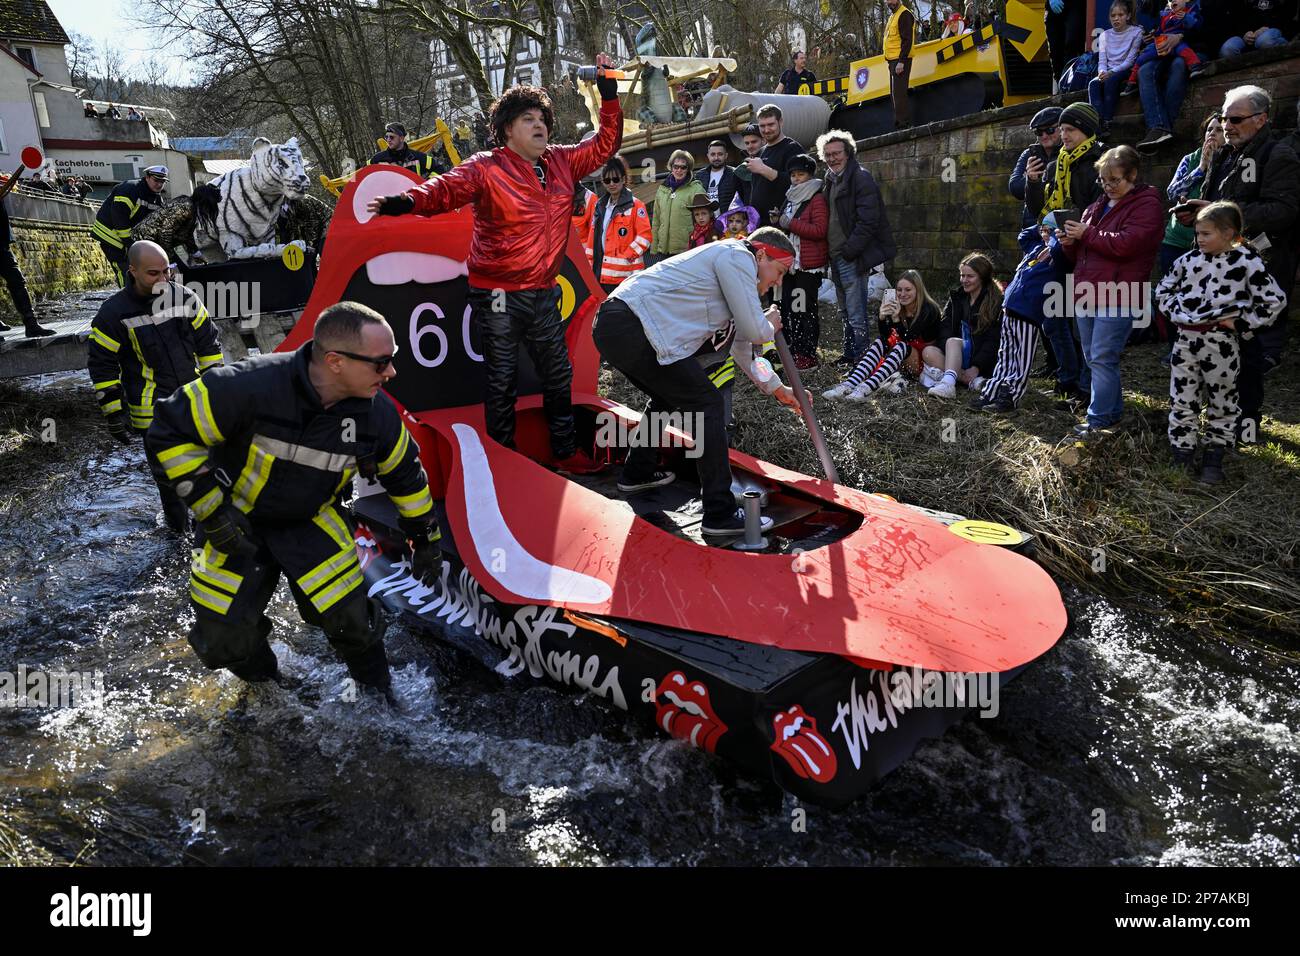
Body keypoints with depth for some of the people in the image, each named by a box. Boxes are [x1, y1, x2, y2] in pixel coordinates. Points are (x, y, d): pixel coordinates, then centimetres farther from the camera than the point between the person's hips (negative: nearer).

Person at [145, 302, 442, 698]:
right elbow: (170, 433, -21)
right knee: (224, 641, -1)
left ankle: (379, 695, 22)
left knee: (350, 619, -8)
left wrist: (425, 538, 11)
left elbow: (406, 475, 2)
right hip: (239, 521, -2)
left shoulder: (377, 412, -17)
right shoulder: (252, 385, -32)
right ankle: (265, 683, 35)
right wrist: (210, 510, -20)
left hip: (315, 521, 2)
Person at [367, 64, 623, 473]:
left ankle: (566, 453, 32)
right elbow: (447, 188, -25)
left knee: (558, 376, 16)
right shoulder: (486, 168, -11)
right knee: (503, 382, 4)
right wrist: (408, 201, -44)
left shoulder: (562, 162, 7)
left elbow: (604, 145, 19)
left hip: (542, 293, 6)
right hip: (498, 295, -6)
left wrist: (609, 96, 12)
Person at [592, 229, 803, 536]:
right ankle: (721, 514, -4)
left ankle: (638, 474, 45)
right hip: (633, 329, -10)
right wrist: (770, 325, 18)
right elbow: (754, 332, -6)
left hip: (611, 327, 10)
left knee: (669, 395, 32)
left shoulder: (731, 270, 28)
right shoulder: (738, 255, -1)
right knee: (708, 404, -6)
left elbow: (740, 346, 37)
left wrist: (777, 389, 43)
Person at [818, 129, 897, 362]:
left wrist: (849, 251, -19)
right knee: (848, 312, 16)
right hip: (838, 257, 9)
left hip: (853, 258, -9)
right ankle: (849, 354, 25)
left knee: (856, 315, -9)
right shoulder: (831, 180, 16)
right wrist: (833, 253, 12)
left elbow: (868, 221, -17)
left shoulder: (861, 178, -10)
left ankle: (859, 358, -5)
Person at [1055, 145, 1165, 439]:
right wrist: (1069, 242, 1)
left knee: (1102, 358, -10)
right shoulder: (1098, 206, 19)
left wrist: (1087, 233, -12)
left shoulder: (1146, 205, -4)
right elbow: (1080, 254, 24)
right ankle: (1113, 410, 24)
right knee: (1092, 357, 12)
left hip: (1117, 297, -8)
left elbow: (1126, 244, -19)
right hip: (1086, 293, 8)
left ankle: (1098, 419, -4)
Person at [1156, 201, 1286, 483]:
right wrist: (1176, 312, 5)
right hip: (1186, 339, 4)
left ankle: (1214, 457, 21)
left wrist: (1241, 324, -9)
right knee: (1181, 401, 8)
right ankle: (1182, 456, 18)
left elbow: (1275, 301, -6)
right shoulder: (1189, 259, 4)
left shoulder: (1248, 262, -9)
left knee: (1221, 402, 9)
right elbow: (1163, 289, 19)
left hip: (1221, 343, -4)